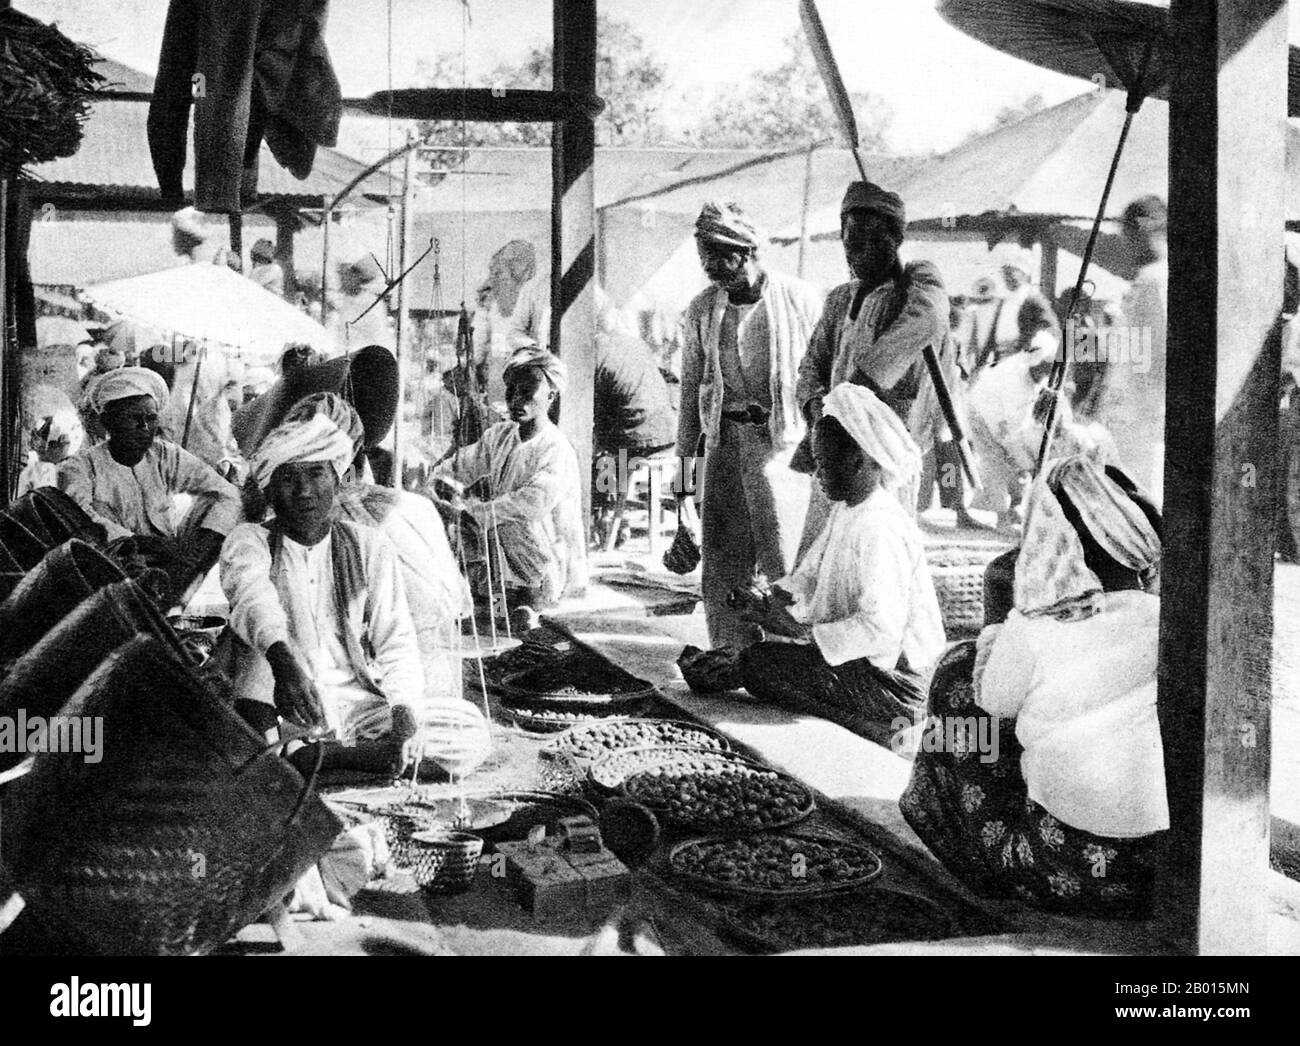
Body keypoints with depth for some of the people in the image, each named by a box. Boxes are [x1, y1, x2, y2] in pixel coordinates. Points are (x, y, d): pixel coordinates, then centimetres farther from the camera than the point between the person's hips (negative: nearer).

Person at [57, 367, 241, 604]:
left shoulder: (165, 456, 9)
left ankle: (168, 596, -24)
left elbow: (227, 494, 0)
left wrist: (203, 545, -19)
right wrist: (146, 543, -31)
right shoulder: (81, 466, -1)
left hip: (168, 567, 3)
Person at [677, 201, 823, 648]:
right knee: (723, 558, 4)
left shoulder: (800, 299, -2)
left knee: (783, 560, -4)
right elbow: (691, 387, 13)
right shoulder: (701, 309, 8)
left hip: (784, 439, -3)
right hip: (725, 440, 3)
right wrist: (685, 458, 11)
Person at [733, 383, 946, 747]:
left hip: (896, 680, -10)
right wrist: (769, 603, -5)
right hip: (868, 658, 10)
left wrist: (802, 633, -26)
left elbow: (881, 628, -30)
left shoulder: (880, 528, -24)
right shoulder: (845, 510, 9)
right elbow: (810, 574, 14)